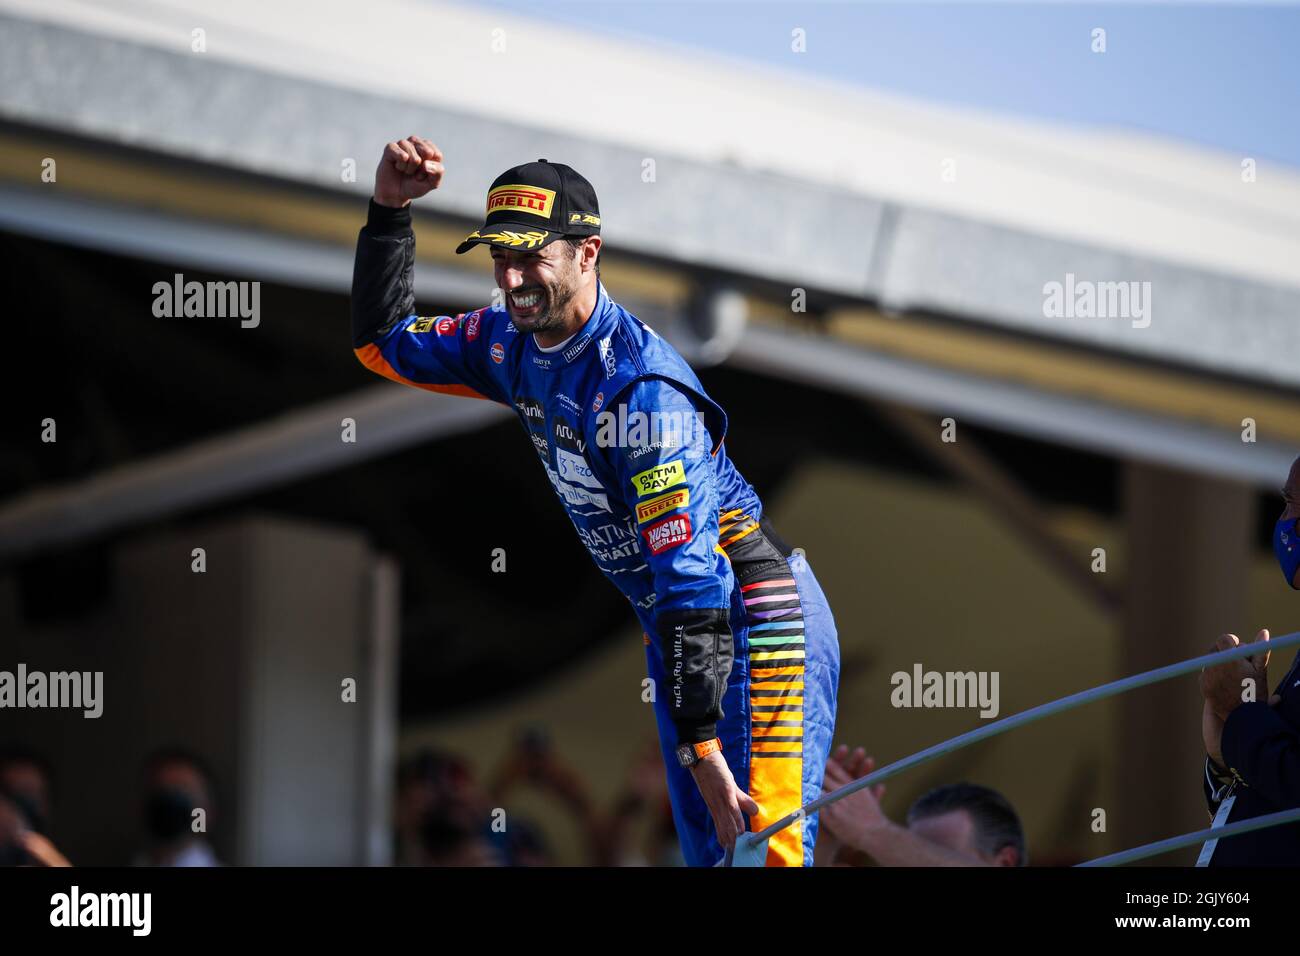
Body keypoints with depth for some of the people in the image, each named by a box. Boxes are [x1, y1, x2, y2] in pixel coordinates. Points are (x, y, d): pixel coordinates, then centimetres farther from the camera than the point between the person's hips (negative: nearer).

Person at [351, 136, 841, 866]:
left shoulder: (639, 386, -25)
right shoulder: (517, 347, 2)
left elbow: (689, 571, -29)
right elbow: (383, 344, 18)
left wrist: (701, 747, -33)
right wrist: (390, 210, 3)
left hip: (753, 621, -9)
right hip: (682, 627, 9)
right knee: (709, 850, 7)